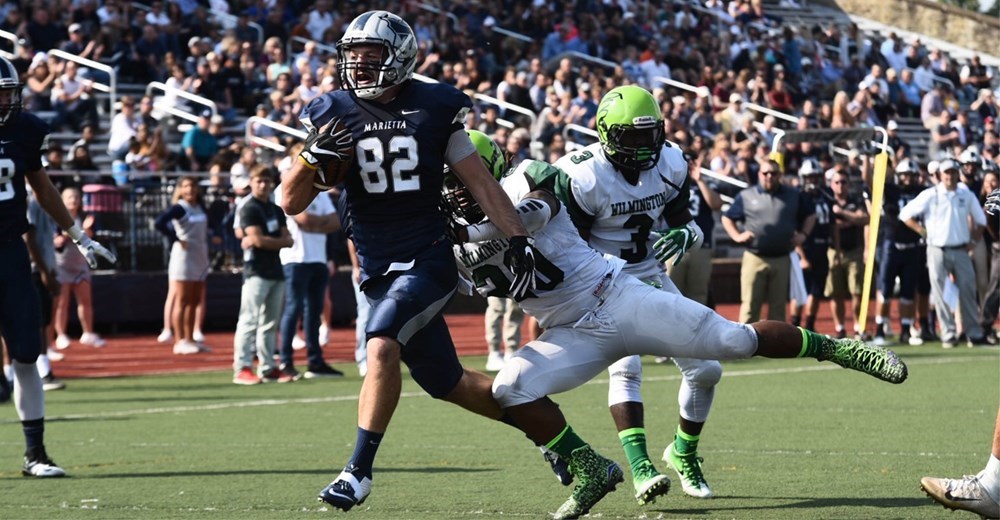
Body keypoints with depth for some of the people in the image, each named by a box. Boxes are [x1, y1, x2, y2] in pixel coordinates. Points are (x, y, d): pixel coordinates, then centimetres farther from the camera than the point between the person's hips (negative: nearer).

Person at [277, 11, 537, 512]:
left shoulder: (433, 109, -4)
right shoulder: (333, 115, 1)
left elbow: (479, 181, 2)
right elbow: (291, 202, -1)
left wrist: (518, 239, -5)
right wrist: (314, 155, -20)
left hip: (429, 259, -4)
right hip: (379, 270, 4)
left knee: (382, 345, -27)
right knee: (450, 384, 10)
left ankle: (359, 471, -22)